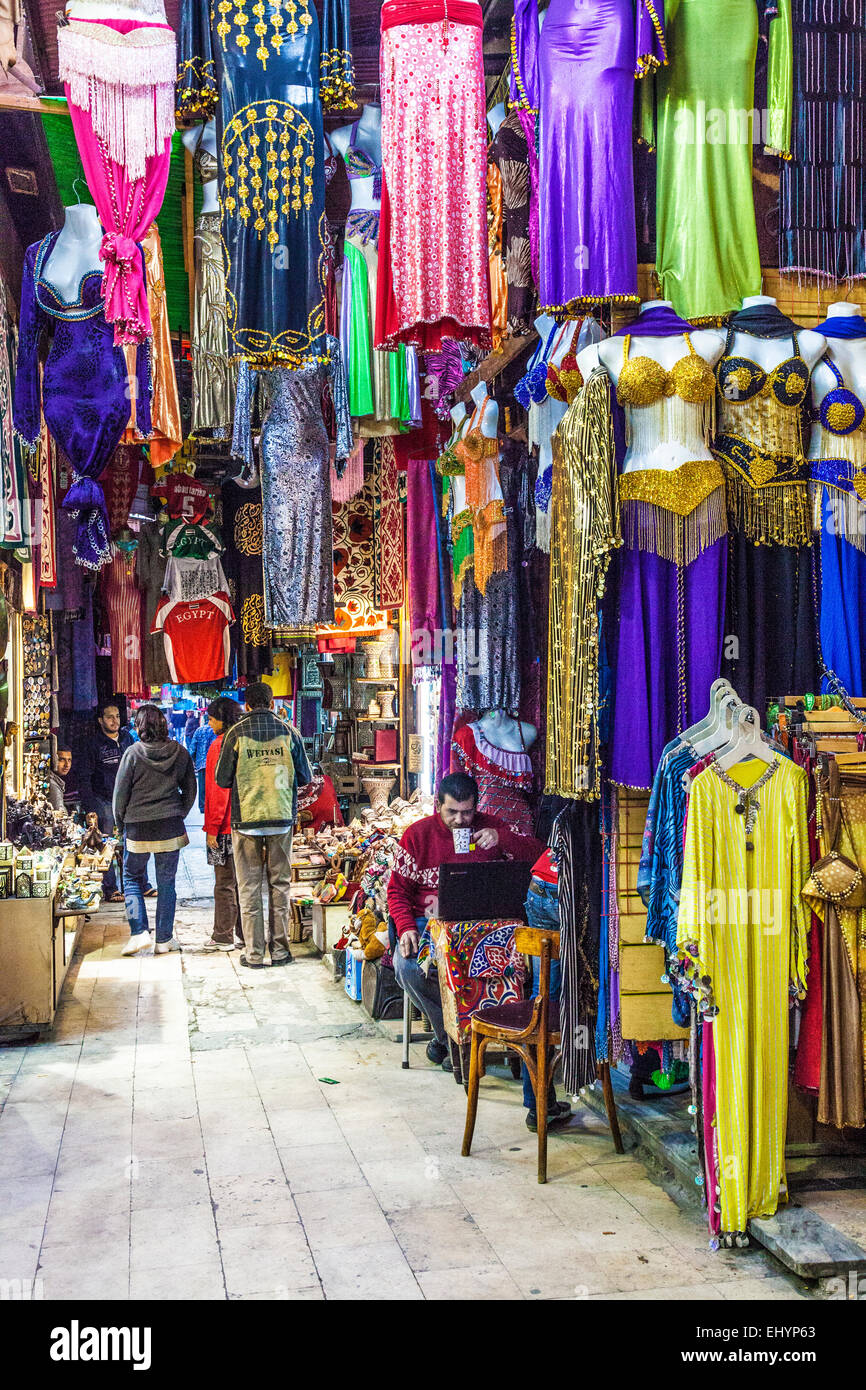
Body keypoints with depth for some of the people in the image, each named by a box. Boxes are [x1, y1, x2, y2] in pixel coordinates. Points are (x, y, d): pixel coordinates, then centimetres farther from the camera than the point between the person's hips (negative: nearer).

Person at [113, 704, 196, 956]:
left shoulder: (133, 753, -9)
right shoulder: (179, 752, 0)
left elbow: (120, 793, -4)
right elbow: (190, 790, 7)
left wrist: (121, 822, 10)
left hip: (137, 828, -2)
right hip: (170, 827, 2)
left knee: (132, 878, 13)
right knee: (166, 883, 9)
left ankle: (139, 932, 1)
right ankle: (164, 939, 13)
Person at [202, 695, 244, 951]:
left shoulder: (220, 744, -14)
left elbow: (220, 789, -17)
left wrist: (212, 827, -13)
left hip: (225, 825, -8)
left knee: (224, 883, -1)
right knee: (243, 880, 13)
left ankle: (223, 937, 5)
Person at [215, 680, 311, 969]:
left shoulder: (235, 734, -5)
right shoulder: (289, 732, -1)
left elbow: (222, 780, 0)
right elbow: (305, 777, 5)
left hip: (246, 820, -1)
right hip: (282, 818, 1)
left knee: (249, 886, 5)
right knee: (280, 884, 10)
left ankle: (254, 953, 7)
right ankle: (280, 950, 13)